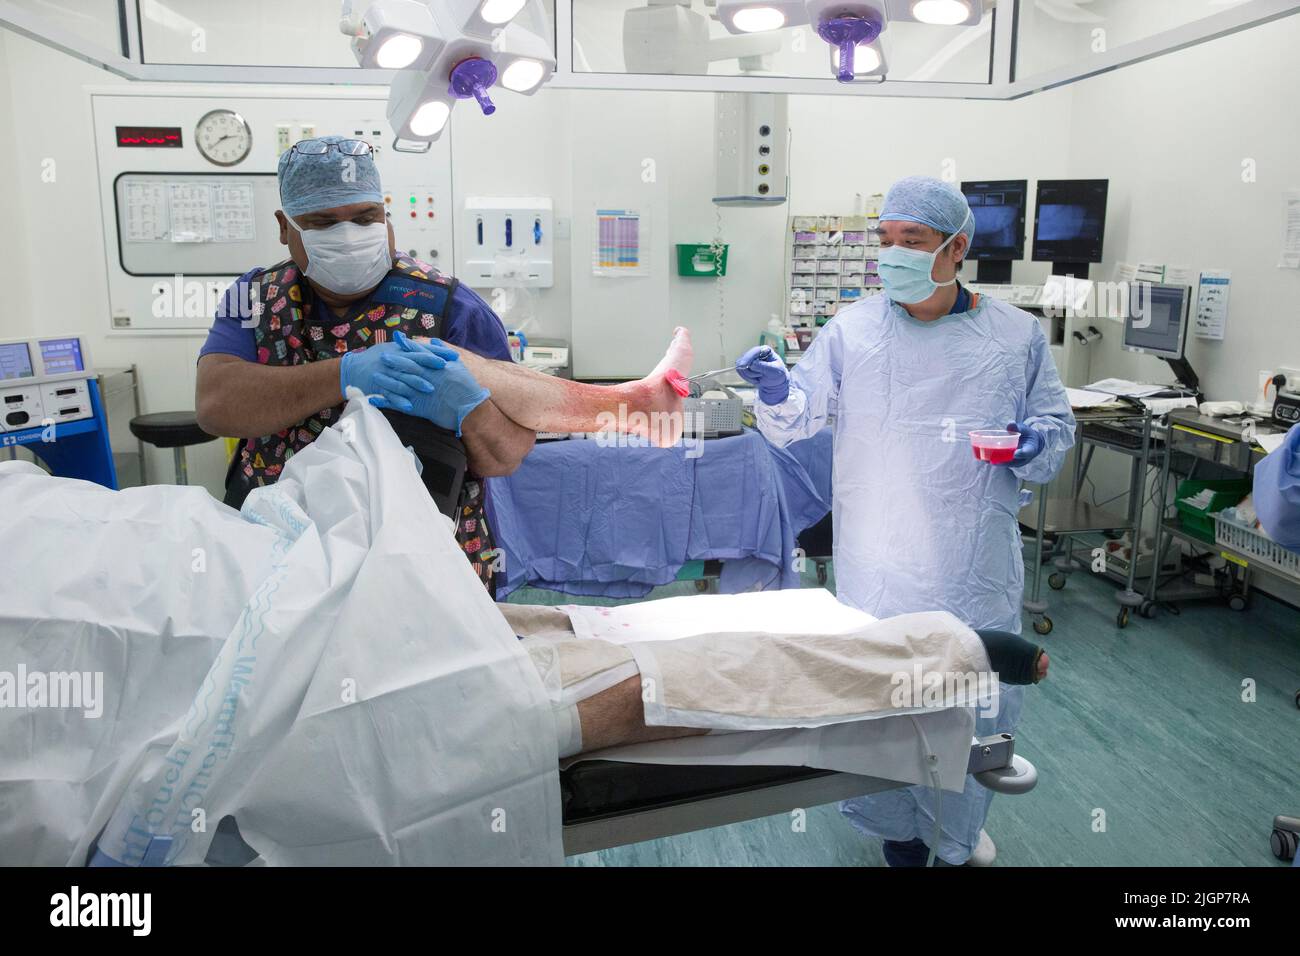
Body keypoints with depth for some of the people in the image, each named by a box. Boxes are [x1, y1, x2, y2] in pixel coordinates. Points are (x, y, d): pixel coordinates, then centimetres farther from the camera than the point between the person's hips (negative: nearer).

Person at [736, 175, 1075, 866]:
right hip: (879, 563, -1)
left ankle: (961, 829, 41)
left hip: (979, 563, 2)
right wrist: (779, 394, -24)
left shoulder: (1017, 336, 2)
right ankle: (898, 824, 35)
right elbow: (798, 420, -2)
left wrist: (1037, 445, -14)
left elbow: (1057, 426, 9)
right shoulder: (851, 331, -1)